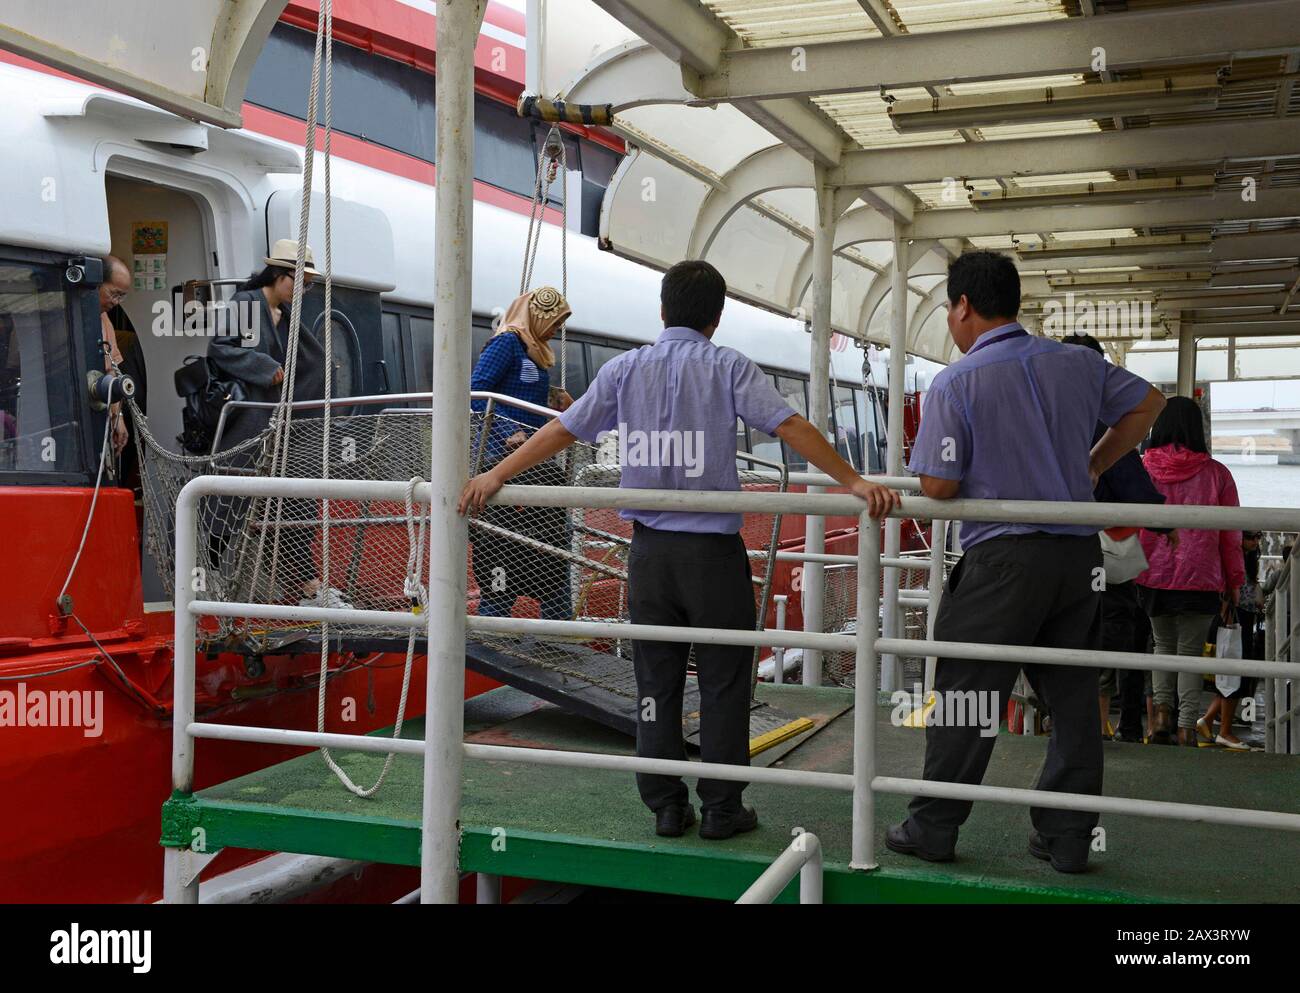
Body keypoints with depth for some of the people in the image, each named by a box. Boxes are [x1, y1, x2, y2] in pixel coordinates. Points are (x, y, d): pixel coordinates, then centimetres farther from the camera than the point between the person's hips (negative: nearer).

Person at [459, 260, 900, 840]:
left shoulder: (625, 369, 5)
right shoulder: (728, 368, -3)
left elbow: (562, 431, 5)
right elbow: (790, 427, -12)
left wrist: (493, 477, 11)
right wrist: (853, 482, -12)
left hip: (650, 548, 3)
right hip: (713, 550, -3)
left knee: (656, 682, 11)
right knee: (723, 683, 7)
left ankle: (666, 807, 16)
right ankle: (722, 810, 13)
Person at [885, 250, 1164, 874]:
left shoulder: (955, 384, -10)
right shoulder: (1077, 364, 7)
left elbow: (938, 485, -12)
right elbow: (1147, 403, 21)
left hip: (1004, 559, -5)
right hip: (1080, 554, 6)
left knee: (964, 695, 5)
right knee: (1073, 698, 12)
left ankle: (933, 828, 14)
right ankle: (1067, 839, 19)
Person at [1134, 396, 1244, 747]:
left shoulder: (1141, 469, 0)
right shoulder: (1216, 473, -2)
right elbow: (1231, 533, 3)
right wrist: (1235, 580, 13)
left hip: (1152, 575, 2)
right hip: (1200, 577, -1)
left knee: (1163, 644, 19)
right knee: (1191, 651, 6)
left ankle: (1162, 713, 4)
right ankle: (1187, 728, 1)